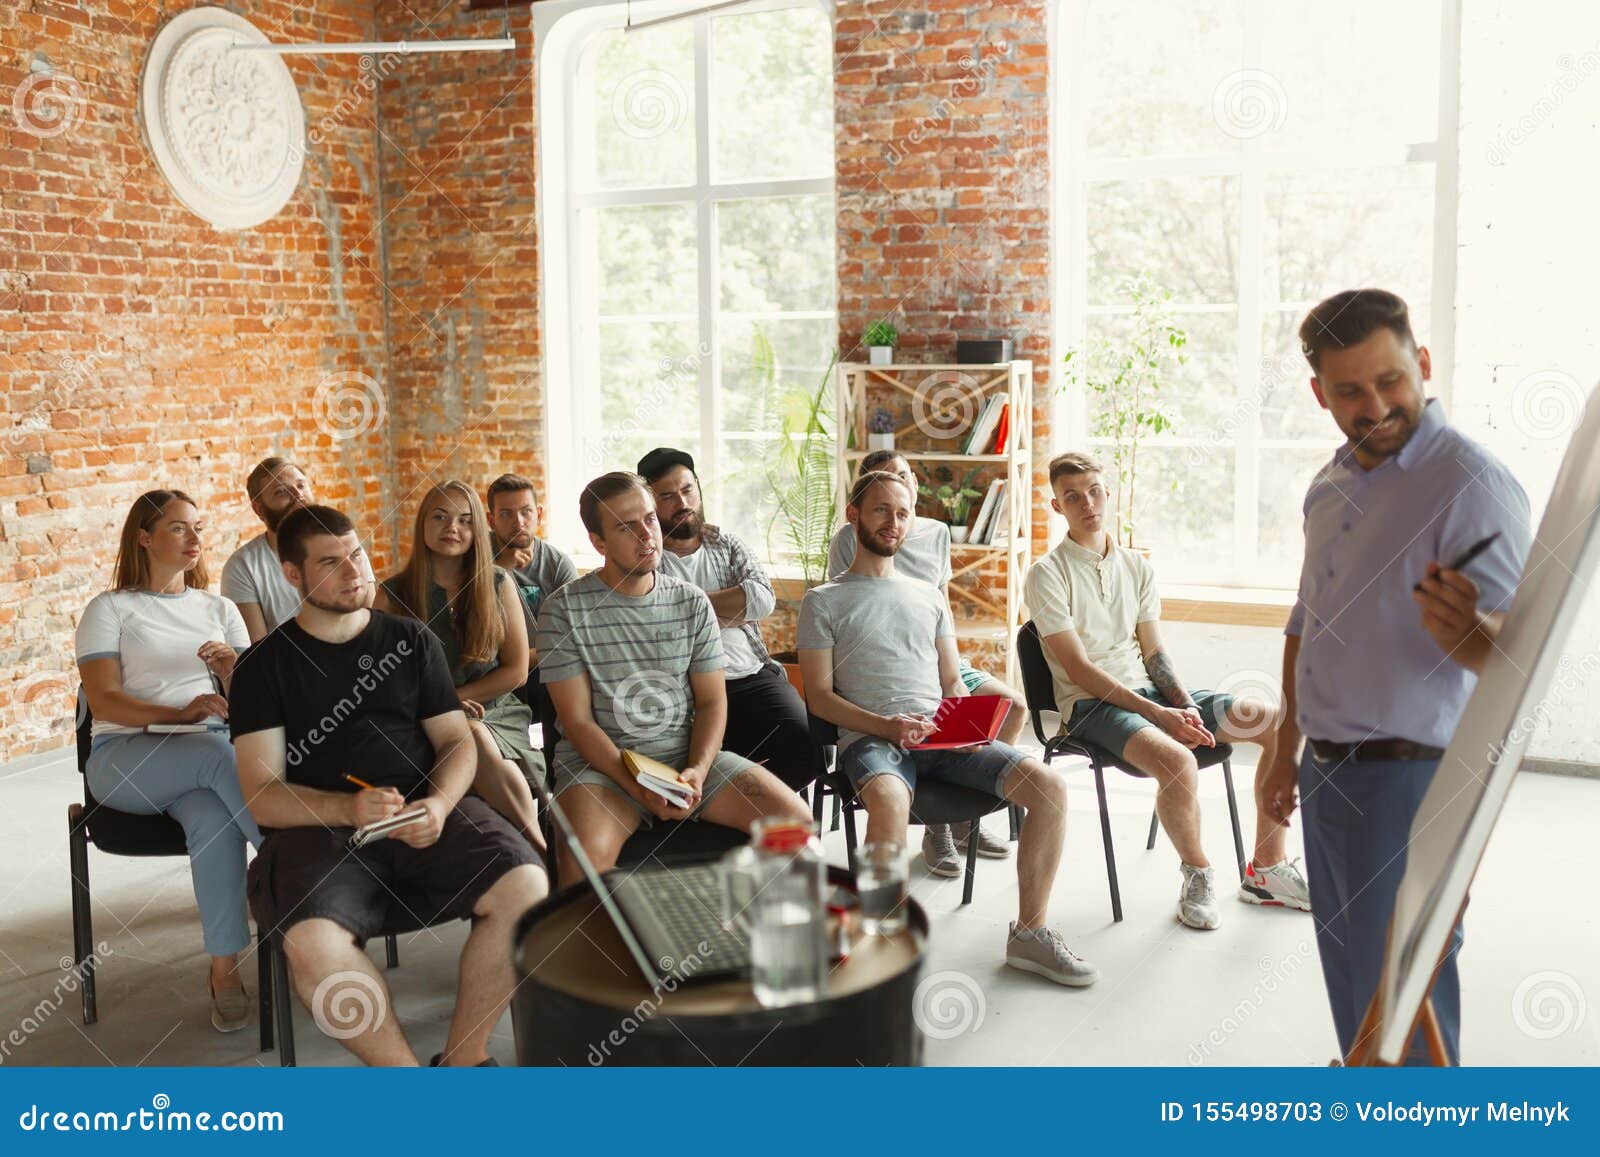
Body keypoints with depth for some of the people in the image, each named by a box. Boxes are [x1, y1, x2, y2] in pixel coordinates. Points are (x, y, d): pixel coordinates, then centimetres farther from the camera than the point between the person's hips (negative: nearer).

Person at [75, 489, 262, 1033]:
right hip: (126, 756, -2)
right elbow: (103, 700, -3)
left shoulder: (220, 609, 21)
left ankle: (225, 969, -32)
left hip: (214, 748, 2)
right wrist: (180, 714, -19)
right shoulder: (111, 609, 10)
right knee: (215, 752, -38)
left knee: (212, 817, -35)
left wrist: (231, 671, -11)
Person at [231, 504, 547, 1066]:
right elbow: (263, 797, 0)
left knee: (525, 887, -25)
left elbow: (456, 741, 13)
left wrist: (439, 804, -10)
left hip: (426, 815, 2)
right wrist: (348, 808, -19)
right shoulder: (265, 665, 8)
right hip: (318, 828, -2)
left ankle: (463, 1056, -8)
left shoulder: (412, 641, 17)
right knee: (313, 945, -34)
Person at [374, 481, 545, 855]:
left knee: (477, 738, -35)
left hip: (495, 713, 1)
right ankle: (543, 851, -29)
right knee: (470, 737, -36)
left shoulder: (499, 584, 7)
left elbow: (517, 670, 5)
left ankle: (539, 852, -26)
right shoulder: (392, 594, 3)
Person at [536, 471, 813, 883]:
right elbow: (577, 721, -6)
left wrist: (698, 770, -11)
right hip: (602, 760, -4)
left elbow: (712, 701, 8)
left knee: (799, 823, -14)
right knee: (585, 856, -37)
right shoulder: (564, 610, -3)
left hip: (690, 755, 4)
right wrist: (639, 788, -19)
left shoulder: (692, 603, 8)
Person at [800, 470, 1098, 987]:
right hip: (870, 738, -5)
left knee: (1048, 784, -17)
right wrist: (887, 726, -15)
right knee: (889, 802, -41)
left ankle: (1030, 931, -5)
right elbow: (819, 697, 1)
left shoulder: (929, 596, 24)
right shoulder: (824, 602, 9)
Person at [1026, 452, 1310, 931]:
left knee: (1277, 723, -7)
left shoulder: (1138, 567, 12)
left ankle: (1266, 869, 2)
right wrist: (1159, 715, -20)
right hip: (1090, 704, -6)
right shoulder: (1047, 575, -7)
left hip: (1147, 689, 7)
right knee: (1177, 760, -36)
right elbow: (1079, 669, -13)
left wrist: (1186, 705, -9)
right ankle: (1197, 873, -6)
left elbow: (1153, 653, 11)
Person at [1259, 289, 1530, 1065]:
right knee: (1350, 980, 20)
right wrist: (1287, 750, 19)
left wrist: (1467, 633, -47)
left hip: (1408, 781, -8)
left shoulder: (1472, 484, -16)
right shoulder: (1332, 485, 9)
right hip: (1327, 775, 8)